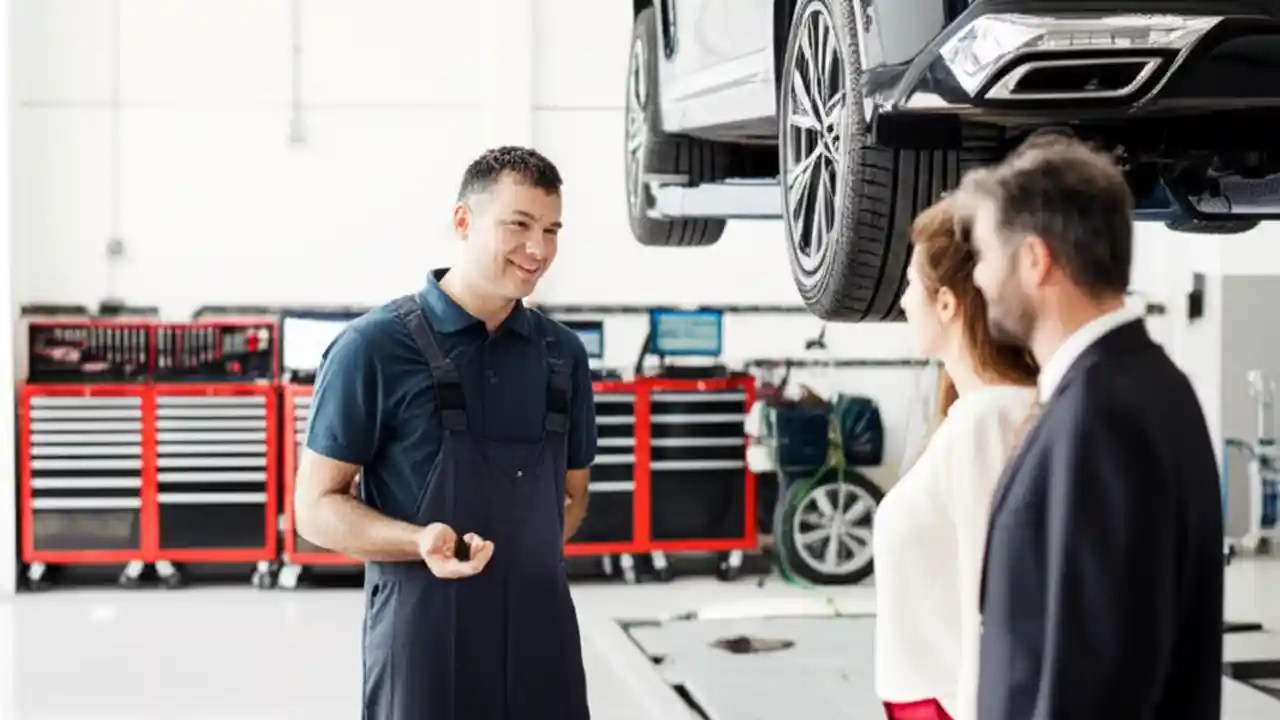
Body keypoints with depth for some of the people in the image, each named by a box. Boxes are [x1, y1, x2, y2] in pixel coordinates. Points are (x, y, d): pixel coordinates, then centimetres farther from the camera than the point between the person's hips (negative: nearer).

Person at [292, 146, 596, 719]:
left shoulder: (563, 353, 8)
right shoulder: (376, 347, -7)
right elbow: (316, 505, -6)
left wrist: (526, 555, -1)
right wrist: (421, 542, -22)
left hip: (543, 641, 5)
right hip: (423, 643, -4)